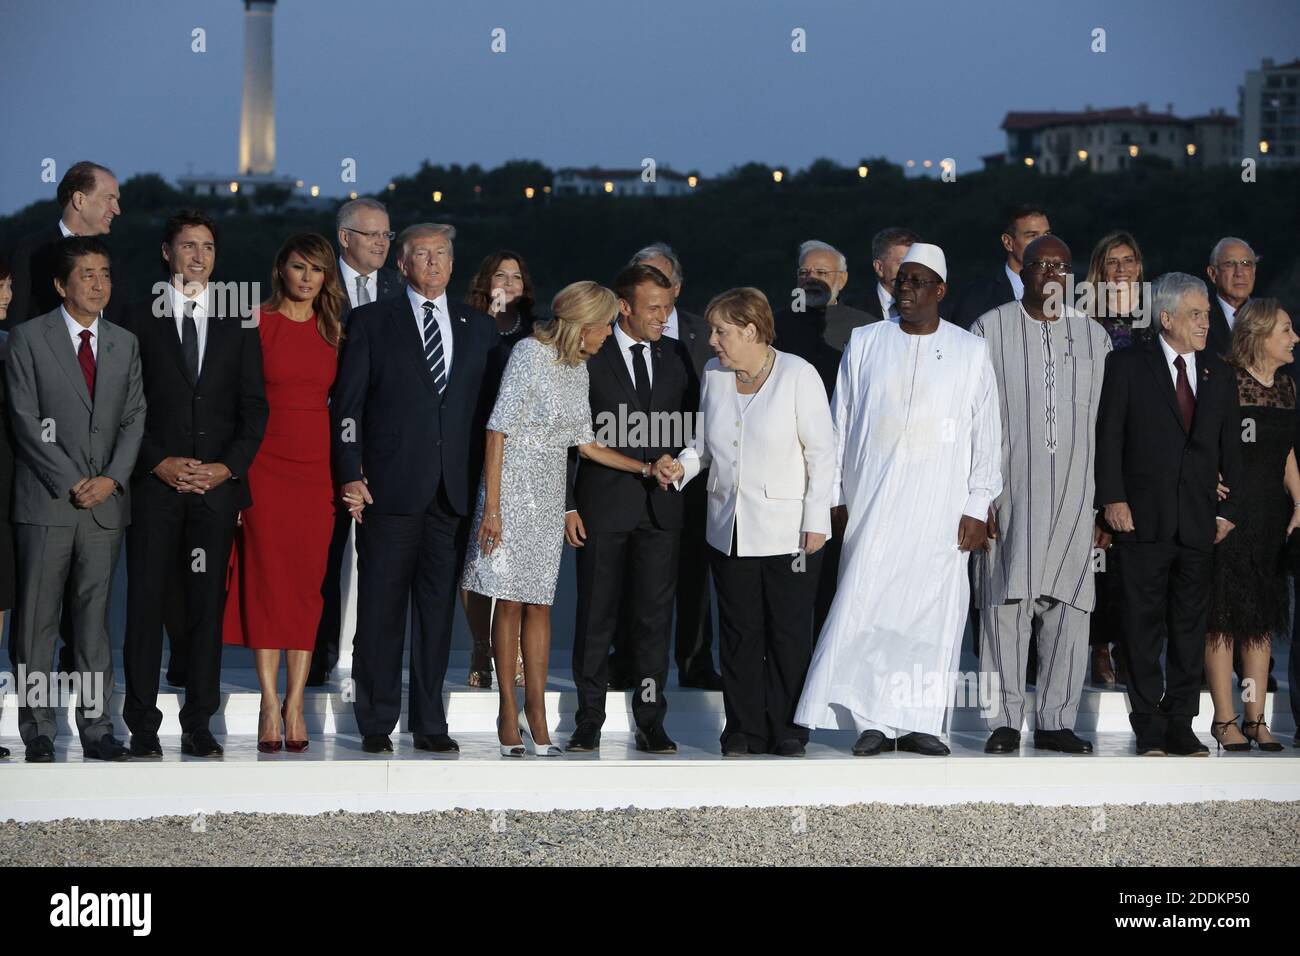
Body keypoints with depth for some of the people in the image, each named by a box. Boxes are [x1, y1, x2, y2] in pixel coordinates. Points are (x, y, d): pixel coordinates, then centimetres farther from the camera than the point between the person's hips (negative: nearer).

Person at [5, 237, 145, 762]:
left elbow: (134, 418, 10)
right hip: (46, 501, -3)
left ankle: (96, 727, 8)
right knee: (37, 620, -1)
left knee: (94, 618, 5)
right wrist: (71, 482, -12)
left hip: (105, 501, 3)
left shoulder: (125, 343, 13)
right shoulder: (28, 339, 0)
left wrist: (111, 478, -6)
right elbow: (26, 422, -6)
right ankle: (38, 730, 4)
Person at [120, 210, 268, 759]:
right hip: (155, 483, -2)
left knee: (207, 602, 2)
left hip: (218, 484, 2)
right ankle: (143, 724, 2)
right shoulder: (140, 321, 6)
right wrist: (160, 463, -9)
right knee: (146, 600, -3)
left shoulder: (238, 326, 12)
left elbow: (254, 406, 8)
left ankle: (199, 723, 7)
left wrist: (228, 467, -5)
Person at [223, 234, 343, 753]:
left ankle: (295, 704, 5)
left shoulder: (333, 331, 10)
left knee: (308, 584, 2)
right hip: (265, 465, -3)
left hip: (317, 466, 3)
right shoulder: (257, 323, -1)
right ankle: (270, 705, 0)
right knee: (267, 579, -4)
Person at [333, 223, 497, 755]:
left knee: (439, 609, 5)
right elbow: (347, 403, 2)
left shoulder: (478, 328, 14)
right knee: (381, 608, -1)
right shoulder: (372, 322, 6)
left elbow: (489, 408, 13)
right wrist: (350, 475, -7)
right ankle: (376, 725, 7)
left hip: (454, 491, 3)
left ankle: (429, 724, 12)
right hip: (389, 487, -3)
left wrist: (485, 485, 5)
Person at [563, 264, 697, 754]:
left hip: (660, 505, 3)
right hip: (603, 505, -3)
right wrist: (567, 505, -5)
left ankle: (650, 722, 7)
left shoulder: (676, 356, 10)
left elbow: (689, 428, 18)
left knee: (654, 617, 2)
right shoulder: (589, 357, -1)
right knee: (596, 616, 2)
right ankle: (589, 721, 10)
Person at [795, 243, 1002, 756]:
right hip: (872, 503, 0)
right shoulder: (864, 343, 7)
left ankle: (917, 723, 7)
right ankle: (873, 722, -2)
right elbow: (841, 425, 10)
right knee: (866, 606, -7)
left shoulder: (971, 352, 5)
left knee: (931, 613, 0)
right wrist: (834, 497, 6)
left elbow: (986, 437, 5)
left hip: (940, 511, 0)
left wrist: (977, 508, 0)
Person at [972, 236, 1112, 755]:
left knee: (1068, 606, 1)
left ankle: (1056, 721, 8)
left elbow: (1106, 426, 13)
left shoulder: (1094, 336, 12)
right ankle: (1005, 721, 0)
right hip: (1009, 492, -3)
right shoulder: (990, 329, 3)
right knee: (1006, 604, -6)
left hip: (1073, 495, 3)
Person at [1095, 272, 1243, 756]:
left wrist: (1228, 509, 7)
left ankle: (1180, 724, 14)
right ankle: (1149, 729, 6)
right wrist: (1113, 498, -10)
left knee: (1190, 627, 7)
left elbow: (1230, 447, 13)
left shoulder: (1220, 375, 12)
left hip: (1199, 523, 3)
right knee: (1144, 627, 1)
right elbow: (1109, 435, -2)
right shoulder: (1127, 366, 1)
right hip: (1144, 517, -3)